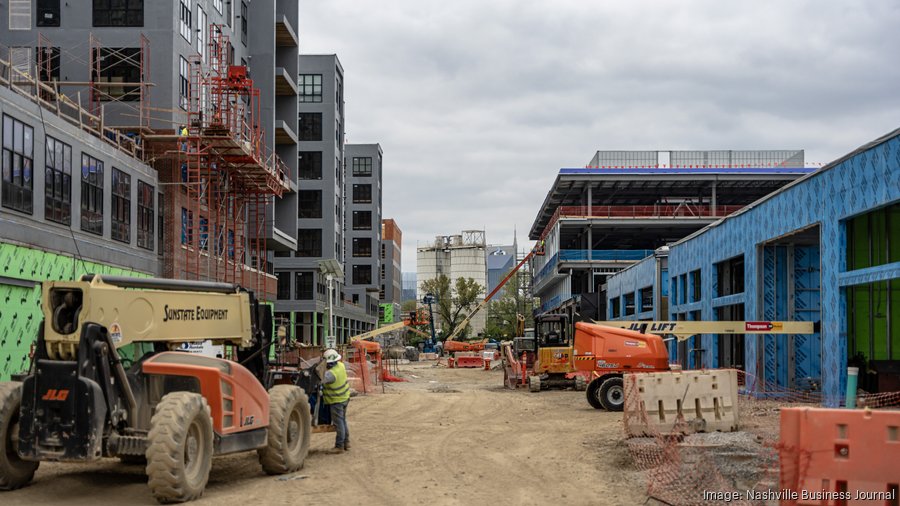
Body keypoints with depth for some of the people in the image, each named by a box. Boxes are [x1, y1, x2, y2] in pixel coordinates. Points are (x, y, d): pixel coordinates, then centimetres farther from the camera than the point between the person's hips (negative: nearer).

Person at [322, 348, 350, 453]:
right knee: (343, 420, 20)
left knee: (338, 423, -2)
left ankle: (340, 446, 4)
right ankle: (346, 442, 30)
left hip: (336, 400, -9)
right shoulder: (340, 365, -3)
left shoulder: (331, 374, -29)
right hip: (344, 397, 9)